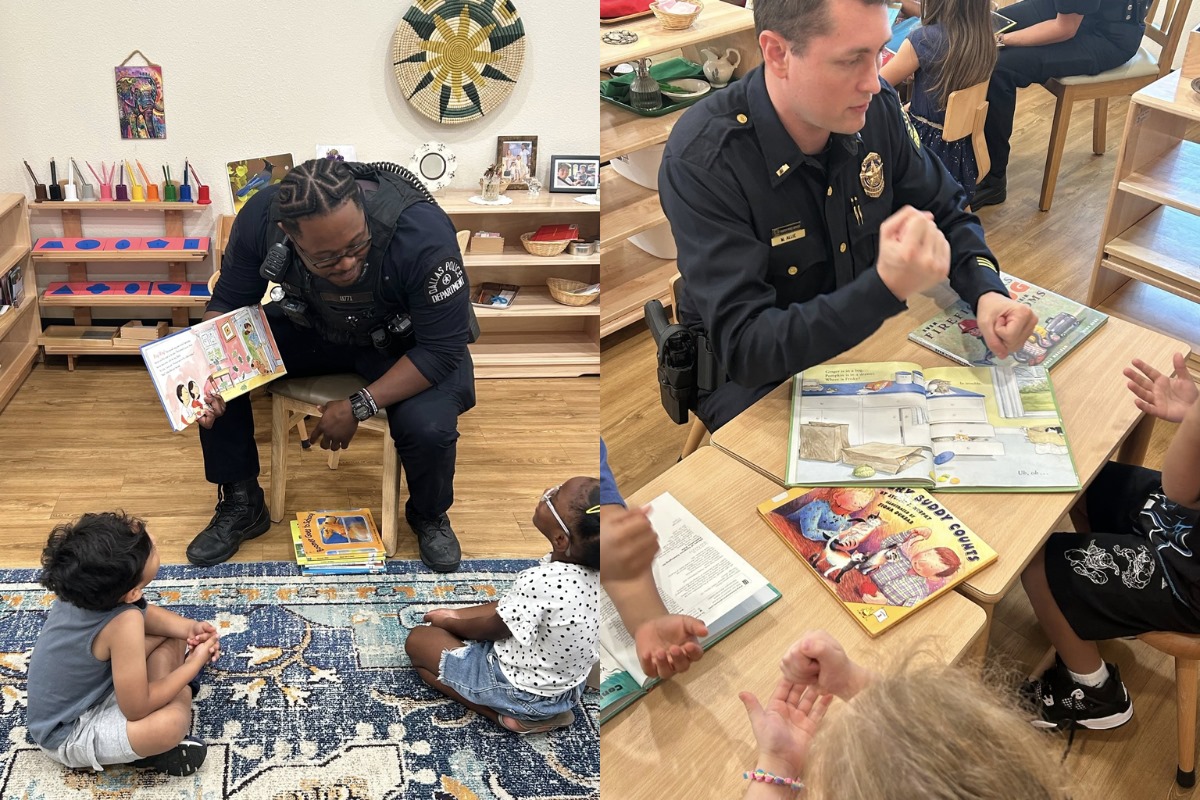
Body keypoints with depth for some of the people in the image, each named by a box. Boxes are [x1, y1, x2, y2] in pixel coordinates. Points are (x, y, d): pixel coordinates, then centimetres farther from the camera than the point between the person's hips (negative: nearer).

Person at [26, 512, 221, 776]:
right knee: (172, 720, -34)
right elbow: (138, 707, -29)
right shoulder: (125, 623, -37)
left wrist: (188, 628, -10)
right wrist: (195, 663, -18)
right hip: (69, 735, -9)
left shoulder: (85, 586, -15)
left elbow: (145, 612, 7)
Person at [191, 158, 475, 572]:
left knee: (427, 425, -30)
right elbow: (227, 303, -11)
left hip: (402, 343, -3)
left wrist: (358, 408, -32)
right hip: (308, 326, 4)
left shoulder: (423, 233, -37)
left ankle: (429, 516, 6)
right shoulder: (261, 217, -26)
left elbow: (442, 349, -29)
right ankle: (240, 506, 6)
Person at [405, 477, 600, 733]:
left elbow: (491, 629, -14)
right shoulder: (591, 565, -14)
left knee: (417, 640, 7)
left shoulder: (540, 583, -37)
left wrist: (448, 623, 5)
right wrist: (457, 615, 8)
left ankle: (509, 717, -1)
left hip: (522, 693, -7)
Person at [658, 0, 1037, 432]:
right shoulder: (701, 161, -27)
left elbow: (946, 213, 5)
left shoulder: (877, 107, -10)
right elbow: (744, 348, -32)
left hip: (865, 342, 6)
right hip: (754, 378, -6)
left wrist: (987, 292, -16)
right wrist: (887, 286, -44)